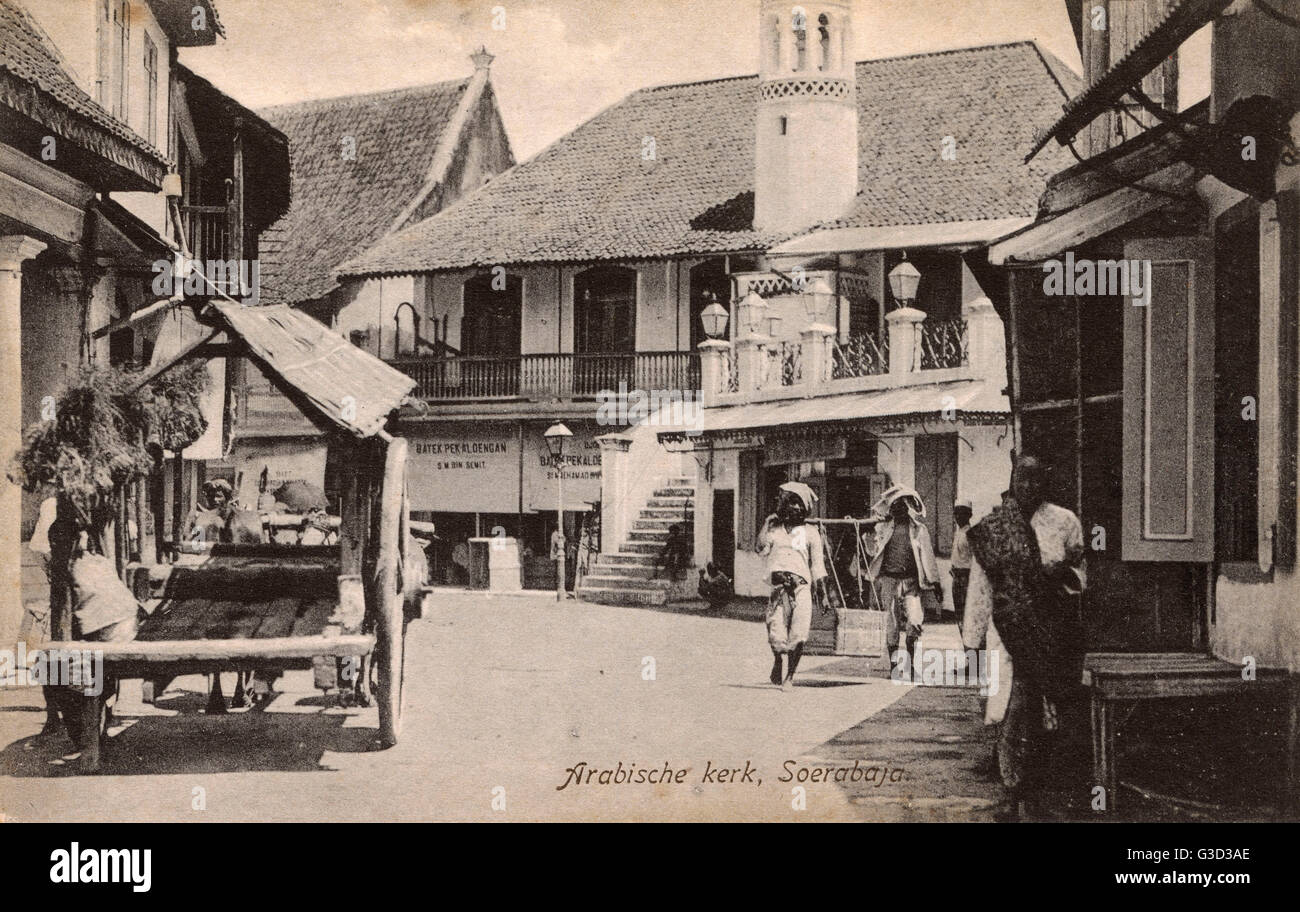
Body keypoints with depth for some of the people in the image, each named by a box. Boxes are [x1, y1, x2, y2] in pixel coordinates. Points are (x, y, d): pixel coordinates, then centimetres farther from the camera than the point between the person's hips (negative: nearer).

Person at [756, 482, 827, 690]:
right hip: (778, 585, 0)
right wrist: (767, 524, 0)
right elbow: (762, 550, 2)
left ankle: (789, 676, 6)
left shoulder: (810, 532, 13)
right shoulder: (774, 527, 16)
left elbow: (817, 564, 14)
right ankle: (777, 663, 25)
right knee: (777, 637, -6)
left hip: (801, 586, 0)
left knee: (798, 636, -10)